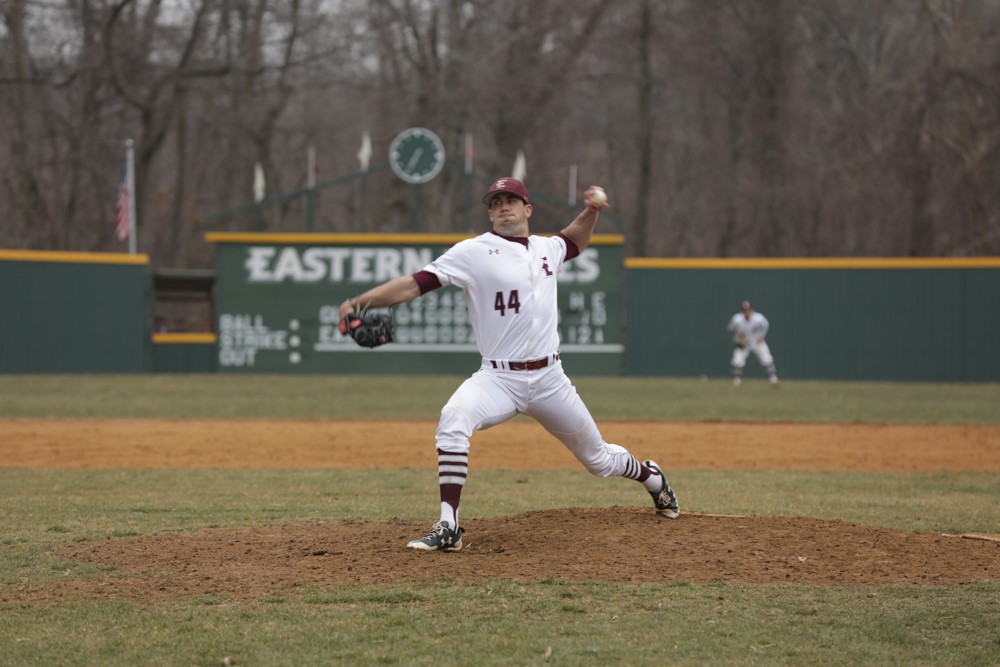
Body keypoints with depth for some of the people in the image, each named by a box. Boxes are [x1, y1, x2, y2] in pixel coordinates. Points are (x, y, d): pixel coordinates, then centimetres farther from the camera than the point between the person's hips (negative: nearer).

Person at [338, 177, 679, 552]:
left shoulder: (546, 249, 9)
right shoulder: (473, 252, -6)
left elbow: (574, 242, 34)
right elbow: (416, 283, -17)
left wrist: (592, 210, 14)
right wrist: (362, 302, -30)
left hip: (550, 380, 3)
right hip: (498, 380, -3)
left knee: (598, 458, 15)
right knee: (454, 420, -34)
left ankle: (651, 477, 51)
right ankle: (448, 528, -32)